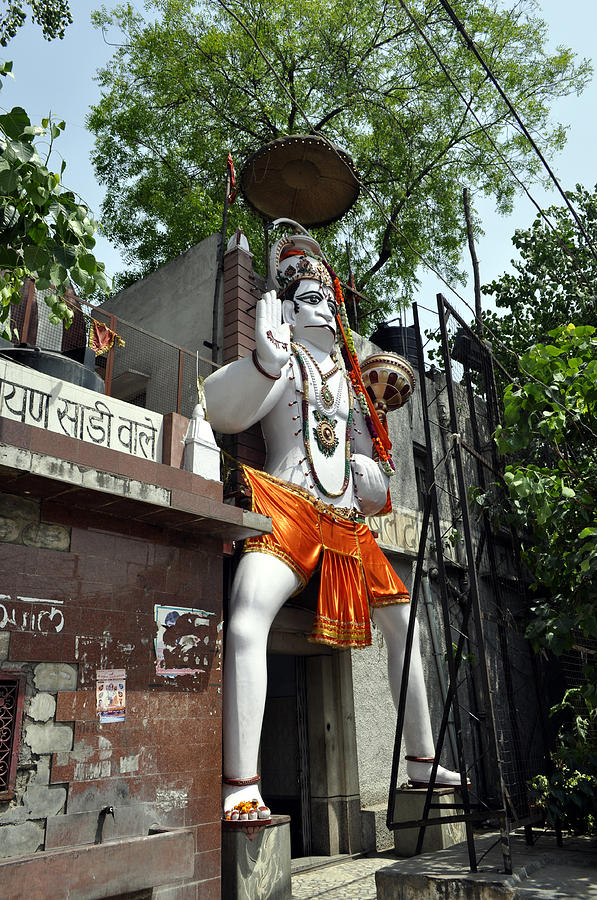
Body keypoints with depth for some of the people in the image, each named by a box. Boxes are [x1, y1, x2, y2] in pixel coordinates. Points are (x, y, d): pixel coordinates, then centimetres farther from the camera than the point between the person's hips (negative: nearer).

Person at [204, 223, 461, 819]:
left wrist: (373, 475, 7)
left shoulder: (348, 377, 23)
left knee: (403, 625, 11)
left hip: (347, 524, 7)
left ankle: (422, 762, 25)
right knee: (246, 621, -31)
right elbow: (222, 412, -14)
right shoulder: (284, 363, 5)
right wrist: (266, 359, -31)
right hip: (289, 512, -7)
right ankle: (240, 787, -26)